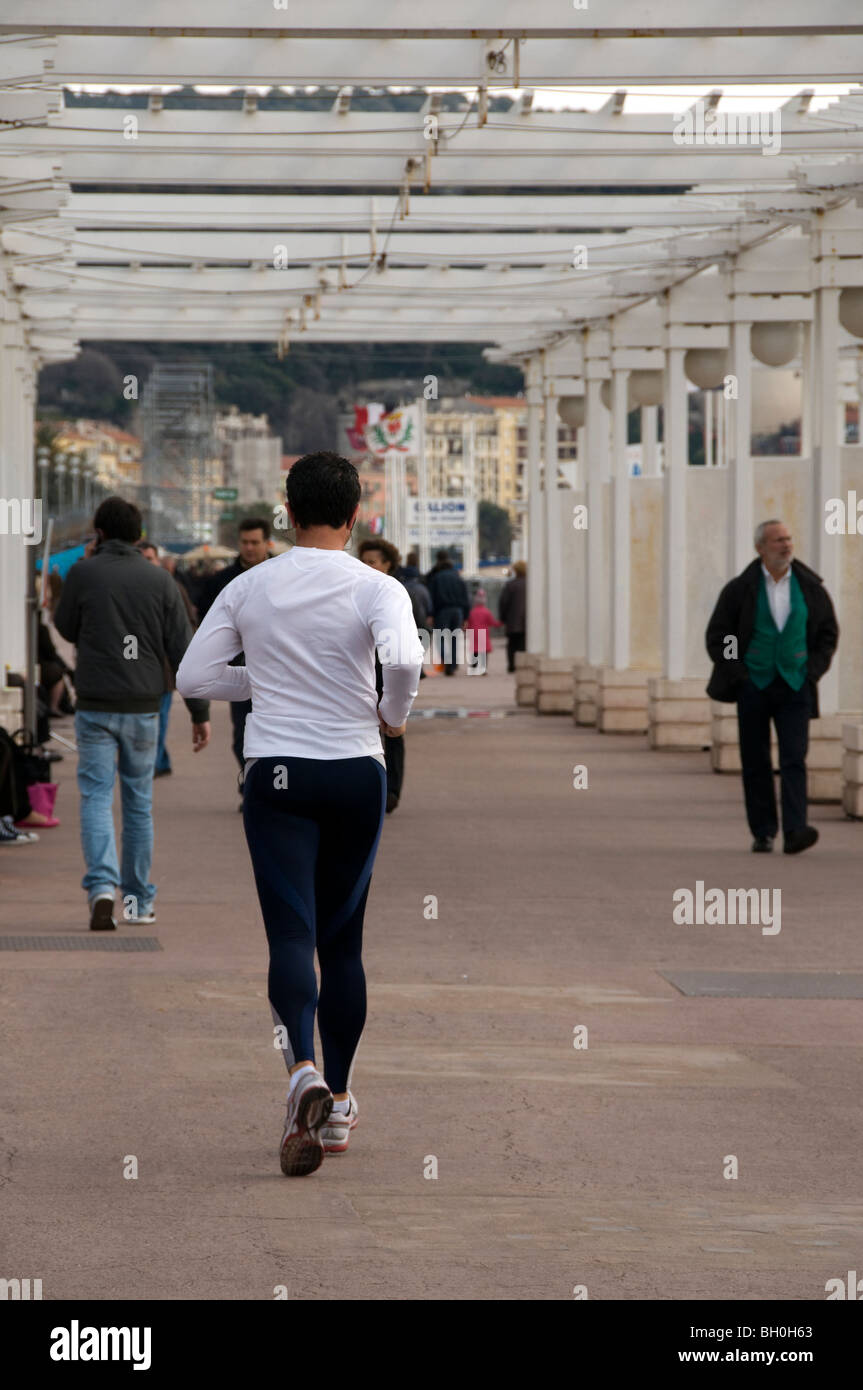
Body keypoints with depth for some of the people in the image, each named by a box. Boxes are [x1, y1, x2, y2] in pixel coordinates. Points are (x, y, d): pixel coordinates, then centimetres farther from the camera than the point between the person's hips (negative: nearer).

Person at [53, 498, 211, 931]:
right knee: (139, 802, 14)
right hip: (143, 706, 2)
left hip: (95, 706, -2)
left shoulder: (84, 574, -5)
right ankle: (139, 898, 20)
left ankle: (102, 885, -23)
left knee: (95, 797, -2)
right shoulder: (160, 581, 1)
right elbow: (183, 649, 0)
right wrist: (200, 712, 5)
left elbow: (66, 628, 11)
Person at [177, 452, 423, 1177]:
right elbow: (403, 658, -25)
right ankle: (338, 1102, 19)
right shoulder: (376, 588, -6)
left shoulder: (249, 587, 2)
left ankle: (304, 1070, -32)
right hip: (355, 771, 0)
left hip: (276, 772, 0)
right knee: (342, 940, 12)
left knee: (291, 933, -7)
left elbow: (194, 675, 2)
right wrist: (394, 713, -6)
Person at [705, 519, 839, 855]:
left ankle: (795, 831, -20)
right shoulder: (740, 590, 0)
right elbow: (717, 636, 3)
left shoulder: (810, 587, 5)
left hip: (795, 688, 0)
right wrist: (737, 674, -6)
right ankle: (763, 833, 13)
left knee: (794, 760, -12)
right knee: (756, 764, 5)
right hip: (754, 686, 0)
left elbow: (828, 633, 13)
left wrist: (813, 671, 1)